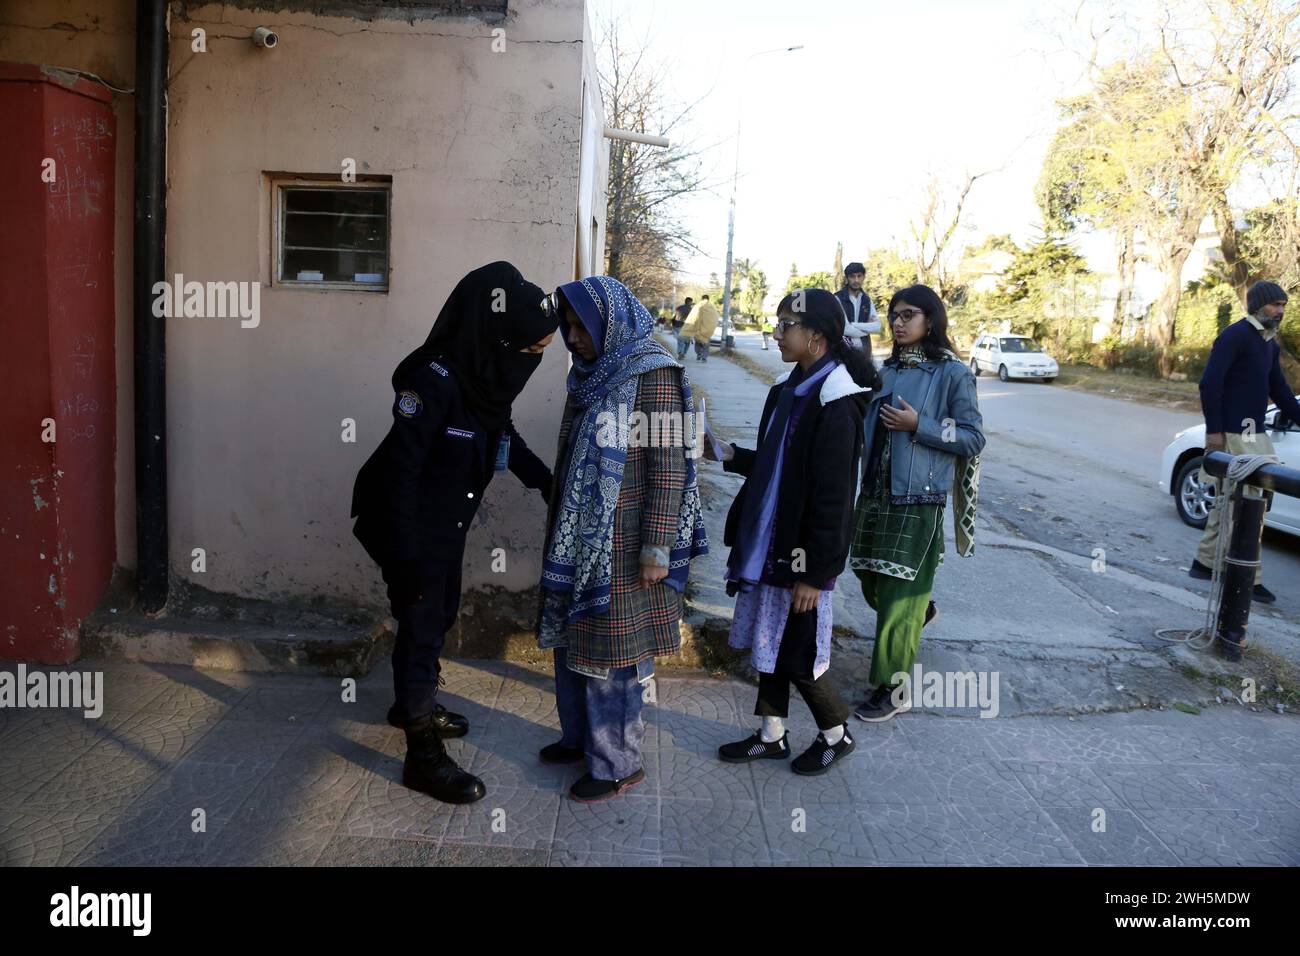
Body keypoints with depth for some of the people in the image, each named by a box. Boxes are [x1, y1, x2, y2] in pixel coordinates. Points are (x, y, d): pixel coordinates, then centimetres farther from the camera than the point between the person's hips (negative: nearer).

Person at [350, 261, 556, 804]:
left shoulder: (487, 375, -3)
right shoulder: (433, 379, -28)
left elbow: (504, 436, 16)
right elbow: (401, 469, -26)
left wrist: (546, 481, 16)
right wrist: (405, 553, -25)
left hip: (448, 526, 9)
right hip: (412, 528, -8)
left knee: (439, 617, 22)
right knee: (421, 625, -1)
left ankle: (415, 704, 45)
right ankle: (424, 756, 12)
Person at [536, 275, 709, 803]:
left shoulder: (652, 373, -15)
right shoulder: (592, 371, 9)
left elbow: (669, 465, -17)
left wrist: (657, 548, -19)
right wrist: (559, 523, 19)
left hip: (621, 542, -8)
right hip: (577, 534, 8)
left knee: (610, 649, 3)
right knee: (572, 636, 18)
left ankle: (619, 763, 20)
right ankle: (580, 735, 36)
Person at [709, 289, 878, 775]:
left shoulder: (836, 404, -19)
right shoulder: (788, 389, 8)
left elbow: (833, 498, -20)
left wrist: (815, 572, -19)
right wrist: (726, 454, 5)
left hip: (801, 556, -8)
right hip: (767, 544, 8)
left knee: (797, 656, 5)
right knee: (768, 644, 17)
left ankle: (836, 734, 29)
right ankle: (772, 735, 33)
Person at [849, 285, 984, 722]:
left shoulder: (952, 373, -6)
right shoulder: (889, 369, 11)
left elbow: (973, 439, -8)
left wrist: (918, 425, -18)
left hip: (918, 499, -6)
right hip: (876, 492, 6)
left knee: (899, 595, -2)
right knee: (871, 580, 16)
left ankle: (892, 689, 11)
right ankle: (921, 612, 48)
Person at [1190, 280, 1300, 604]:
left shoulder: (1270, 344, 16)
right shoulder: (1235, 336, -12)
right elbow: (1210, 383, -18)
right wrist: (1214, 430, -21)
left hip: (1254, 434, 9)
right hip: (1232, 435, -9)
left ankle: (1204, 563, 23)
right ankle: (1250, 579, -2)